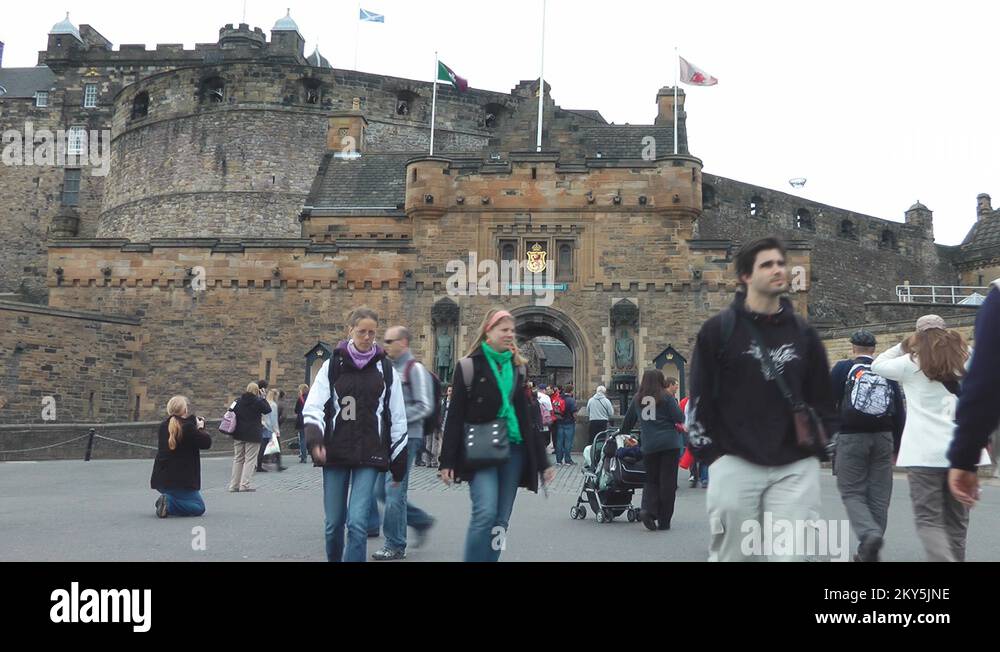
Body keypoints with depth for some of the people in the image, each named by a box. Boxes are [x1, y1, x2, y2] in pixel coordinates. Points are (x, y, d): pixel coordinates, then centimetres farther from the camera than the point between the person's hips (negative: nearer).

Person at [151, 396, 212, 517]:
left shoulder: (163, 427, 7)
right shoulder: (188, 427, -17)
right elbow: (207, 442, -11)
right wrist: (201, 428, 7)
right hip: (180, 480, -8)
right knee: (199, 507, 5)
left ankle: (167, 500, 1)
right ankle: (169, 504, -18)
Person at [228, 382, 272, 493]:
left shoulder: (238, 401, 4)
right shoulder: (258, 402, -11)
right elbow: (268, 410, 0)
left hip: (239, 435, 5)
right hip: (253, 435, -5)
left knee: (238, 459, 14)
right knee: (250, 459, 0)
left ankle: (234, 485, 14)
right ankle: (244, 484, -6)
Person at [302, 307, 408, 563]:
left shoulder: (386, 369, 5)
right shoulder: (332, 365, 3)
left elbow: (397, 418, 8)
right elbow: (313, 407, -2)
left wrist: (398, 463, 7)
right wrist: (315, 439, -21)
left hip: (370, 455, -1)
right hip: (335, 454, 1)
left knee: (358, 522, -12)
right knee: (334, 523, 8)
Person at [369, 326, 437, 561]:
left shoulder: (415, 369, -9)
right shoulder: (390, 369, 15)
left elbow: (425, 407, -14)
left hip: (405, 438, -9)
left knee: (394, 492, -6)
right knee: (382, 491, 11)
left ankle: (395, 546, 4)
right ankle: (421, 521, 26)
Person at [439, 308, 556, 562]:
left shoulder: (517, 367, 13)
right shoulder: (469, 366, -2)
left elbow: (527, 417, 16)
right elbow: (455, 417, -3)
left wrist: (542, 461, 12)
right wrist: (448, 462, -8)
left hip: (513, 449, 5)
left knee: (501, 519, 4)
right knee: (485, 513, -18)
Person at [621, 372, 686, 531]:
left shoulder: (637, 399, 7)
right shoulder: (666, 397, -4)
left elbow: (627, 421, 16)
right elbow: (680, 419, -6)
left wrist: (622, 435, 34)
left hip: (648, 445, 3)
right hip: (670, 443, -3)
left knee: (651, 479, 14)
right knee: (667, 482, 3)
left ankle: (648, 509, -10)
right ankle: (663, 521, 5)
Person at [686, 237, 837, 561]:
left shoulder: (803, 332, 13)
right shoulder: (719, 329, 2)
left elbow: (822, 395, 18)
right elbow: (699, 397, 2)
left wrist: (819, 443, 7)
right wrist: (709, 452, -3)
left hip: (796, 467, 3)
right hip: (736, 464, -2)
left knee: (791, 553, -1)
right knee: (734, 554, 3)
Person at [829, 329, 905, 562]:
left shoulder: (842, 368, 1)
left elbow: (828, 404, -5)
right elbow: (899, 412, 10)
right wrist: (896, 447, 16)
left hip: (851, 438, -3)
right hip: (883, 438, 3)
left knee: (852, 493, 3)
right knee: (879, 495, 9)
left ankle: (869, 535, -22)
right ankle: (868, 551, 12)